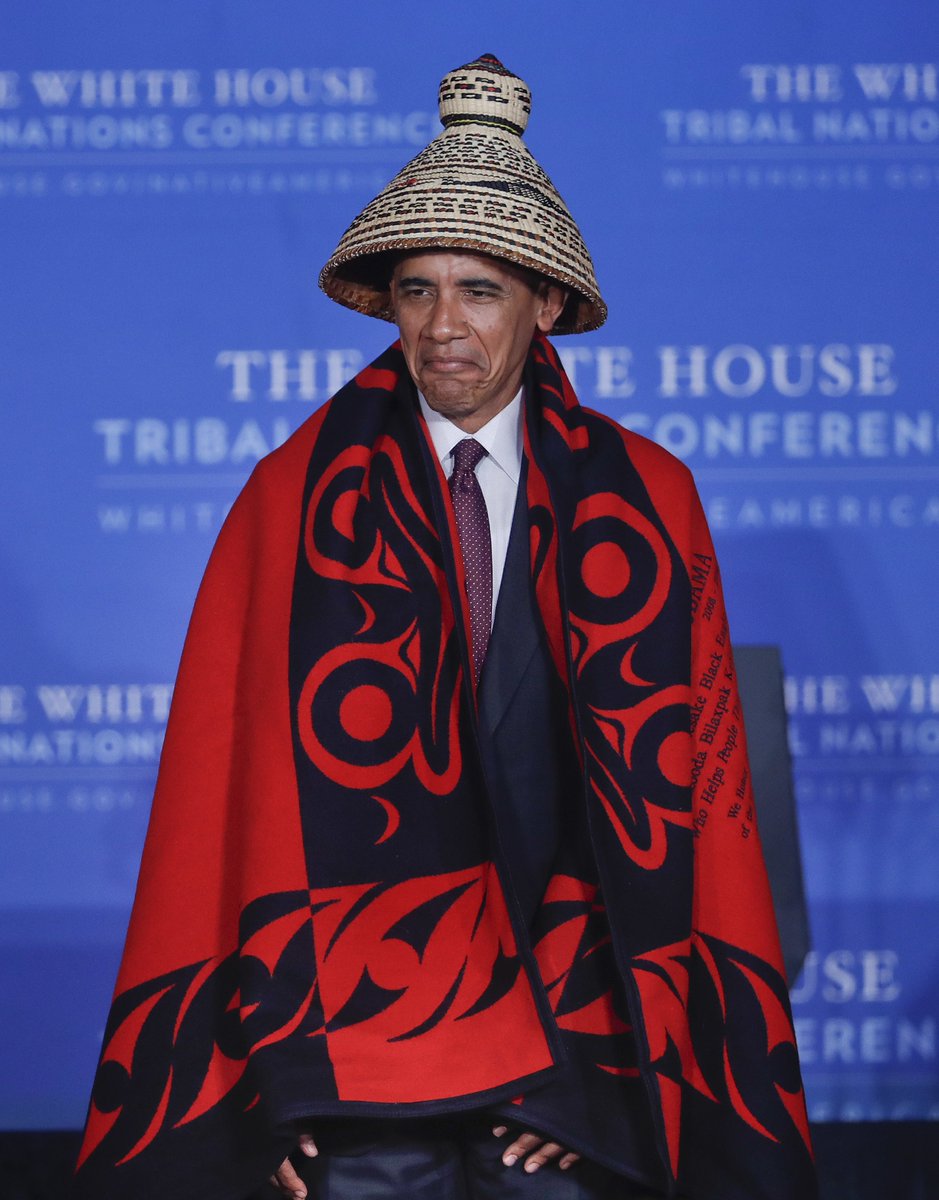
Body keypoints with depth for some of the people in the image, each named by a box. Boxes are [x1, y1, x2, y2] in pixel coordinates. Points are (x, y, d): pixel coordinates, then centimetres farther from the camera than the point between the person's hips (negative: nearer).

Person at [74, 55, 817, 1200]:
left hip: (568, 1007, 1)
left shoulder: (648, 505, 5)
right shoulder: (294, 502, 2)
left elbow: (675, 772, 2)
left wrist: (617, 1044, -6)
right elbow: (235, 776, 0)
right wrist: (278, 1058, -7)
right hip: (357, 1008, -1)